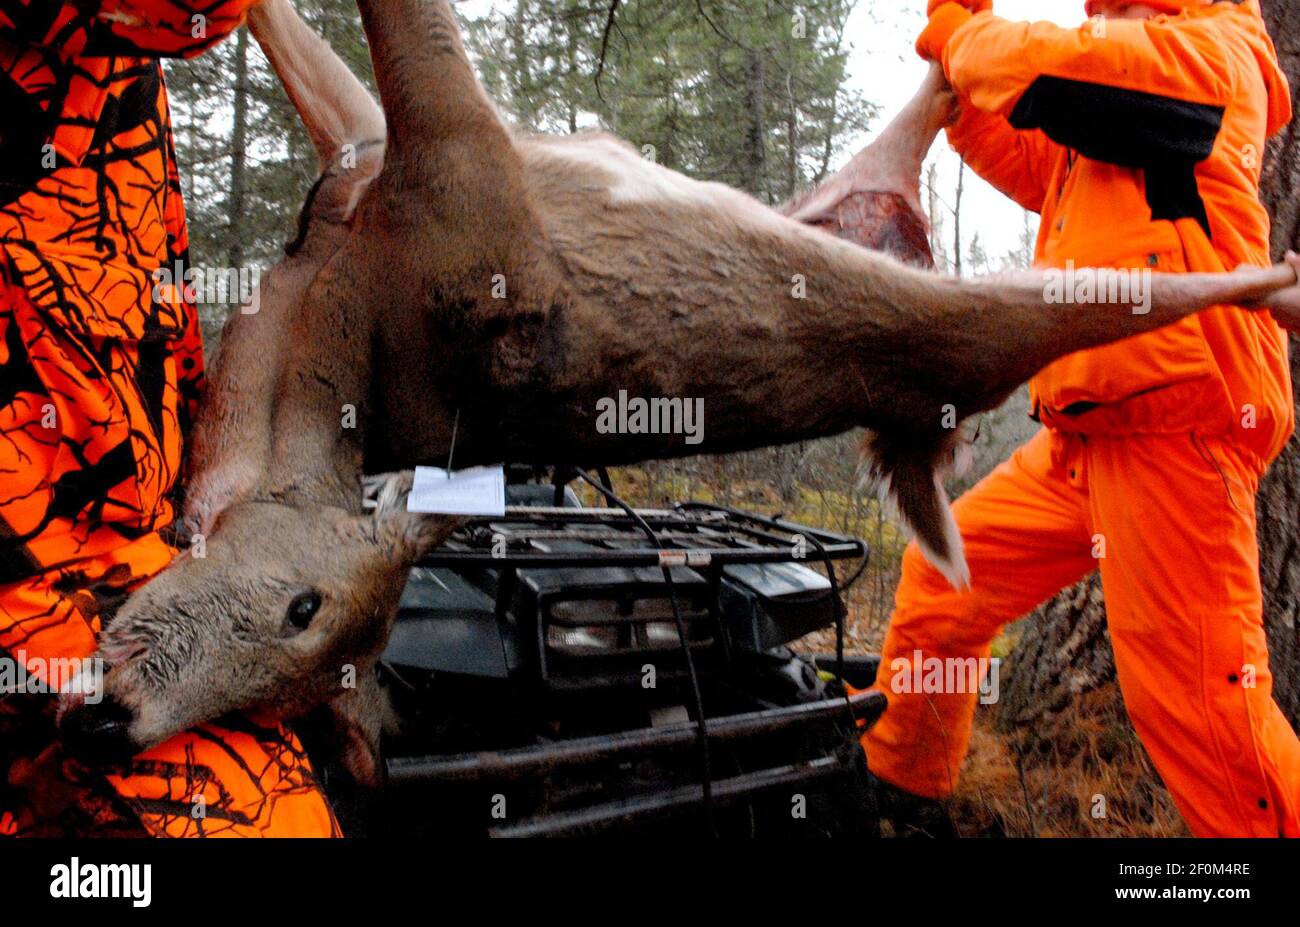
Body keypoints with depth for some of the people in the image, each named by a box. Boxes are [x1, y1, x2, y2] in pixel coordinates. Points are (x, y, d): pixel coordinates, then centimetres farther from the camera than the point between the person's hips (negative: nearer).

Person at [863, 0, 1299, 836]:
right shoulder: (1132, 83, 23)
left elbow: (1035, 68, -17)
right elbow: (1030, 167, 26)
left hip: (1172, 428, -10)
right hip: (1089, 436, 10)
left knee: (1194, 696, -10)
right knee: (945, 572, 14)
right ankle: (896, 773, 29)